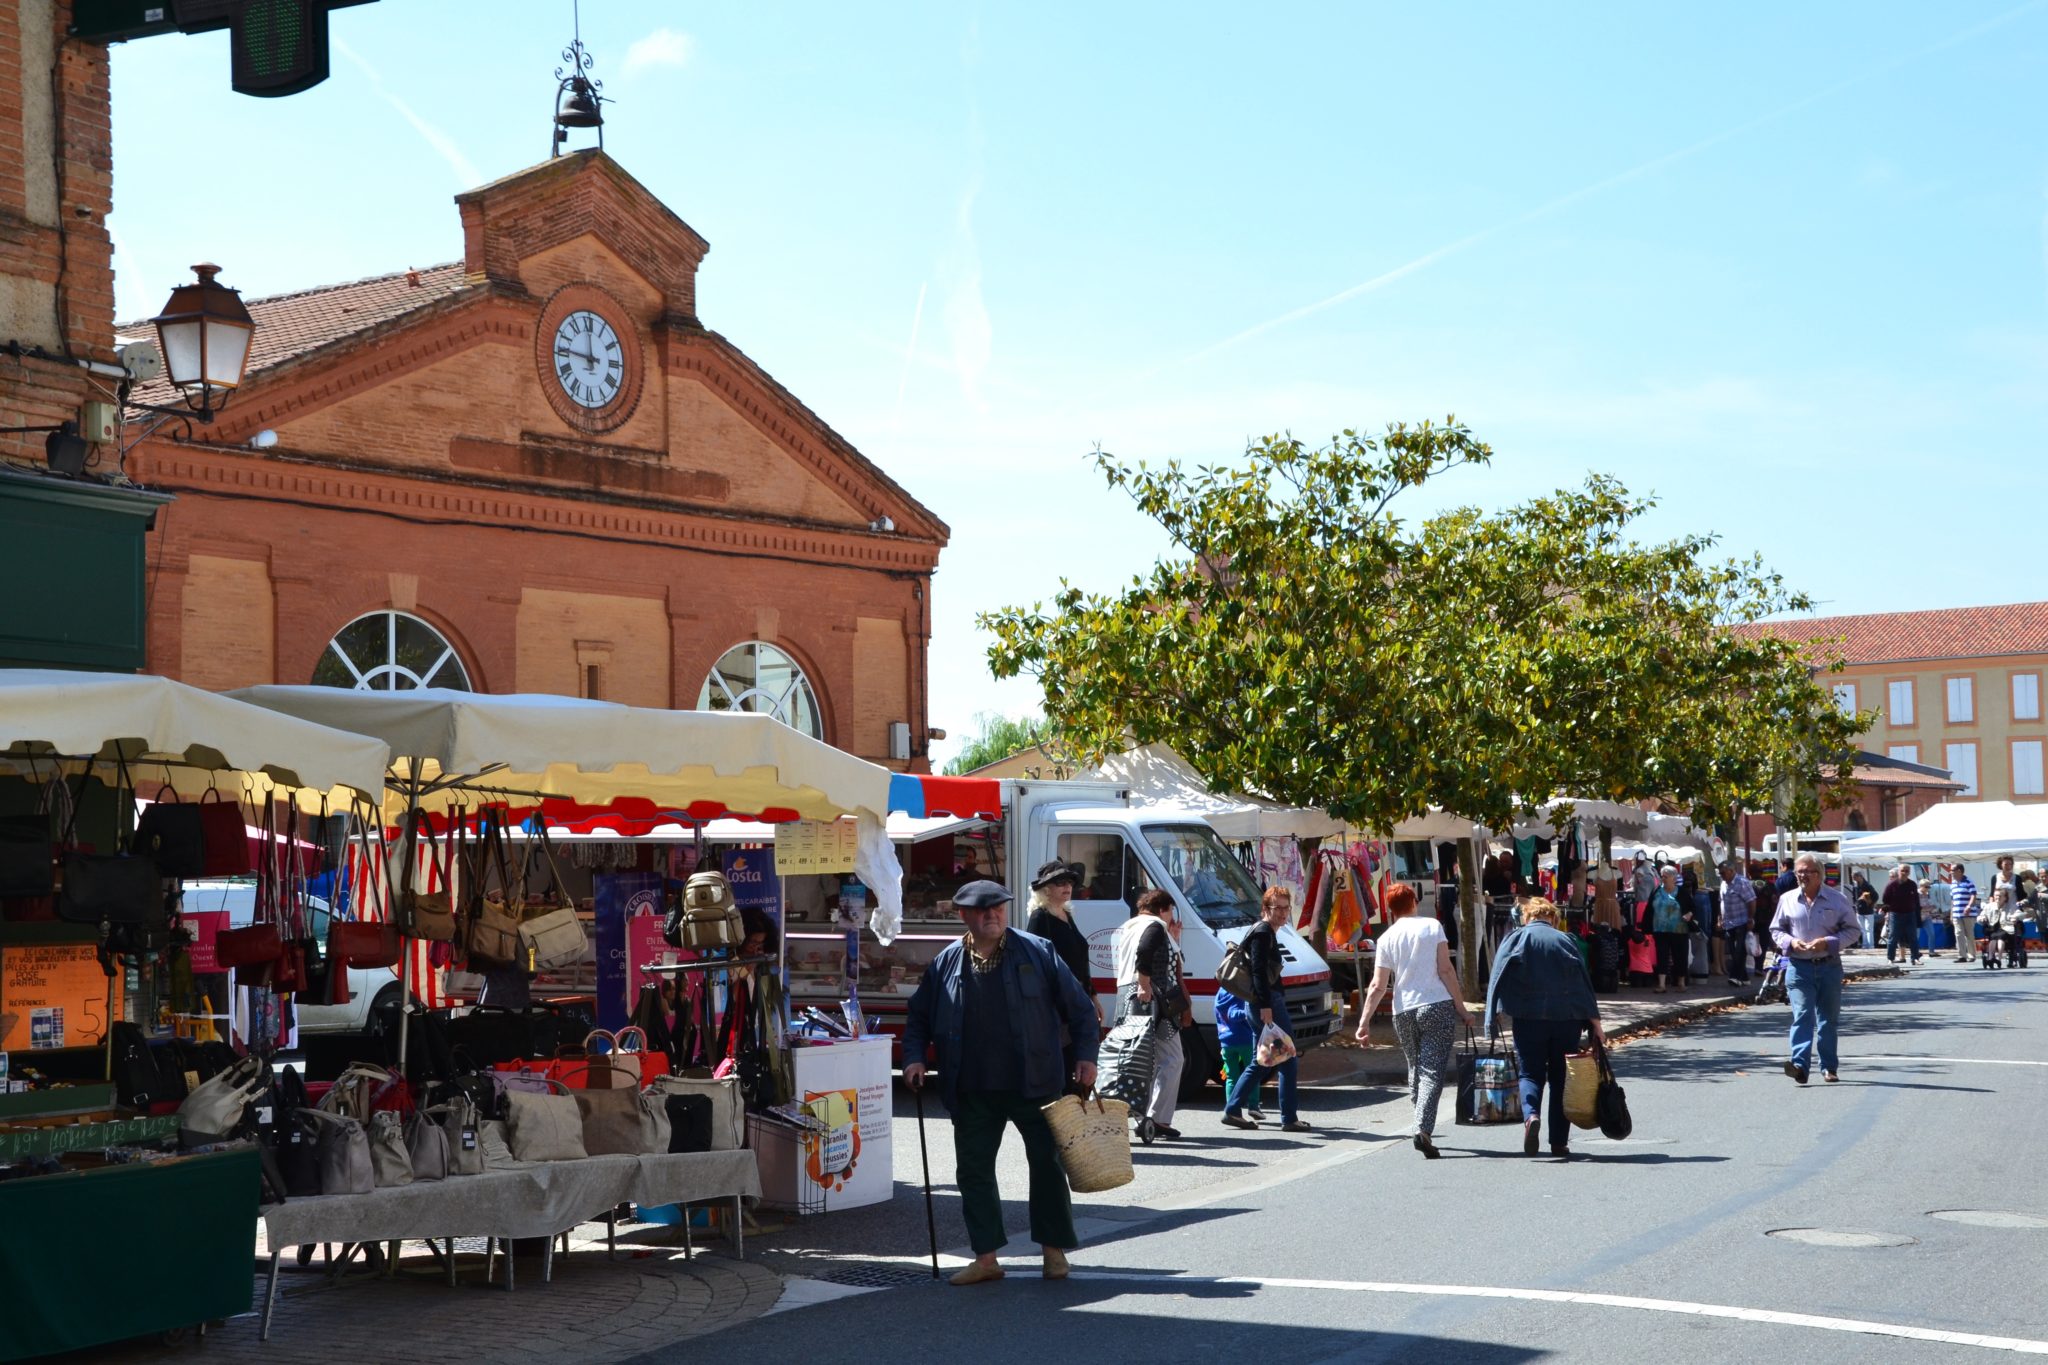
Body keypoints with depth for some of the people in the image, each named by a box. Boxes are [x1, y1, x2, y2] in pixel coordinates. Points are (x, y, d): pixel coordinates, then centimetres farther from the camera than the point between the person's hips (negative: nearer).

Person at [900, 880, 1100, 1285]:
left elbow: (1078, 1006, 2)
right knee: (973, 1169, 3)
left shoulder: (1037, 952, 0)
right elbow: (919, 1017, 15)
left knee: (1047, 1163, 4)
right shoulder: (946, 963, 5)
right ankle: (986, 1257, 12)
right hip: (973, 1093, 2)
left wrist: (1085, 1055, -6)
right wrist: (914, 1058, 1)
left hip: (1032, 1085, -2)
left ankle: (1054, 1251, 17)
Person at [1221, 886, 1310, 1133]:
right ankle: (1289, 1119, -3)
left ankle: (1232, 1110, 14)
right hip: (1267, 1003, -10)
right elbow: (1258, 971, -20)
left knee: (1262, 1061, 14)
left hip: (1268, 1003, 10)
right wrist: (1265, 1006, -26)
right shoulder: (1262, 933, -11)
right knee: (1288, 1059, -6)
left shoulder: (1268, 932, 20)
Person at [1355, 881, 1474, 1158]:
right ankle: (1423, 1129, -21)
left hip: (1404, 1013, 2)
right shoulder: (1432, 927, 1)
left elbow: (1378, 986, 0)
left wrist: (1364, 1021, 2)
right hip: (1438, 1007, -2)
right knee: (1433, 1070, -6)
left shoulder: (1386, 938, 4)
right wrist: (1461, 1008, 0)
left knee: (1415, 1068, 18)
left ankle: (1423, 1126, 20)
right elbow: (1445, 971, -4)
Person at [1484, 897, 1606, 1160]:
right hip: (1567, 1019, 1)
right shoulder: (1565, 940, 7)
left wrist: (1493, 1016, -6)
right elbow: (1584, 984, 6)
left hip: (1529, 1019, -1)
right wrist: (1596, 1026, 7)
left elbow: (1499, 978, -5)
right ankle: (1560, 1142, 9)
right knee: (1561, 1079, 10)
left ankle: (1531, 1114, -23)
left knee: (1531, 1074, 6)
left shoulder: (1515, 939, 4)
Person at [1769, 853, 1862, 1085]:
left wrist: (1828, 942, -13)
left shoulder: (1837, 899, 0)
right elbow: (1776, 930, 14)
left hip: (1829, 966, 0)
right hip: (1799, 967, 0)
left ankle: (1830, 1067, 21)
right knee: (1802, 1016, -13)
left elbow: (1853, 930, 2)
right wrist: (1790, 942, -7)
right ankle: (1800, 1065, -23)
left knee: (1828, 1018, 9)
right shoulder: (1787, 900, 5)